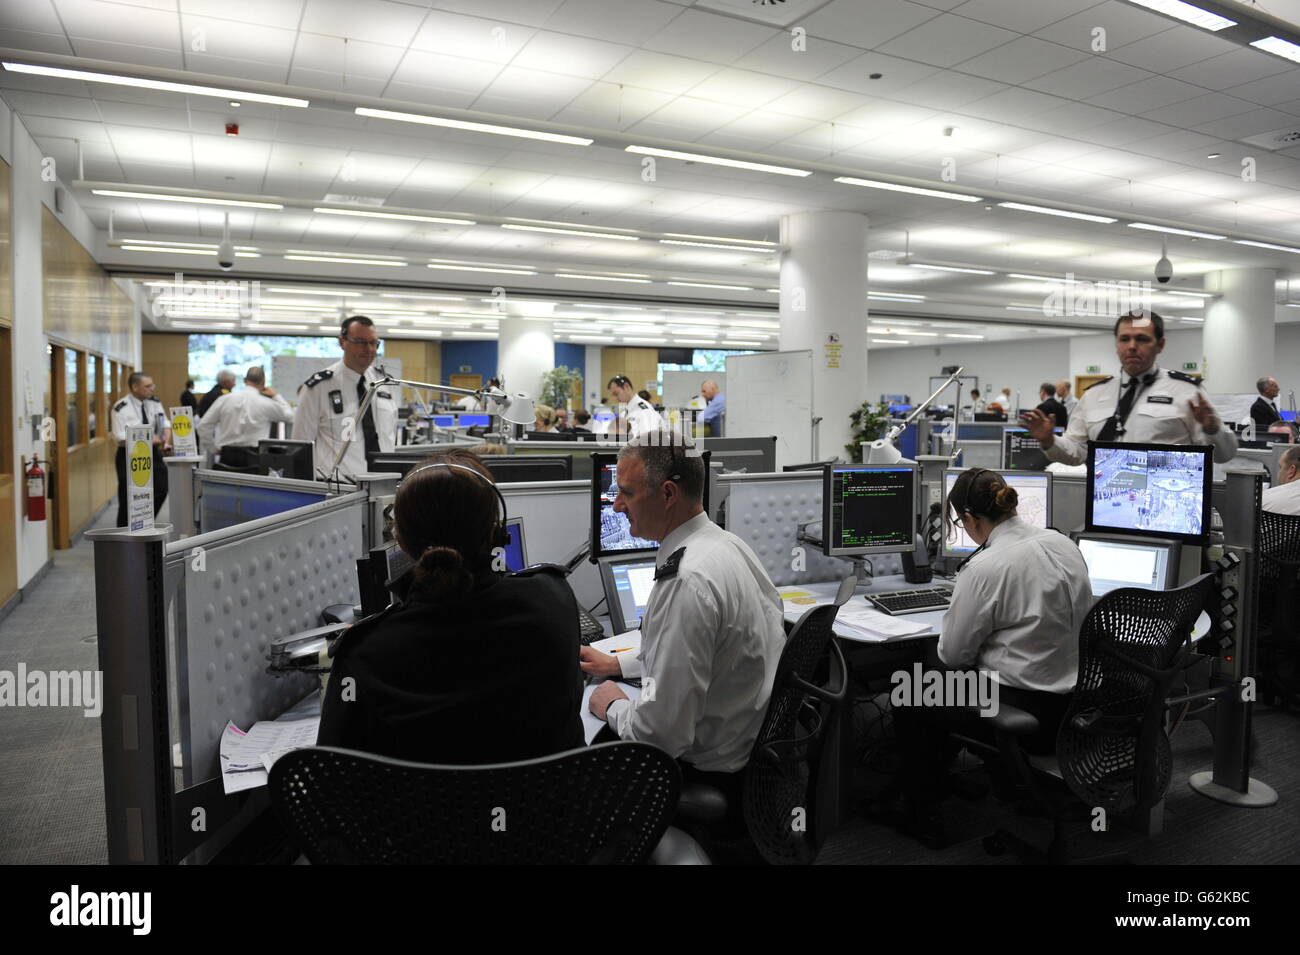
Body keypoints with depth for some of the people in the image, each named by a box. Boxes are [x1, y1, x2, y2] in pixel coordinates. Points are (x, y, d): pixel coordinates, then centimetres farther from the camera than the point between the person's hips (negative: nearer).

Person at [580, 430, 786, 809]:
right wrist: (617, 663, 19)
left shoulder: (687, 582, -30)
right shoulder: (726, 543, 2)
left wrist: (614, 707, -8)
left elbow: (663, 732, -28)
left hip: (714, 774, -9)